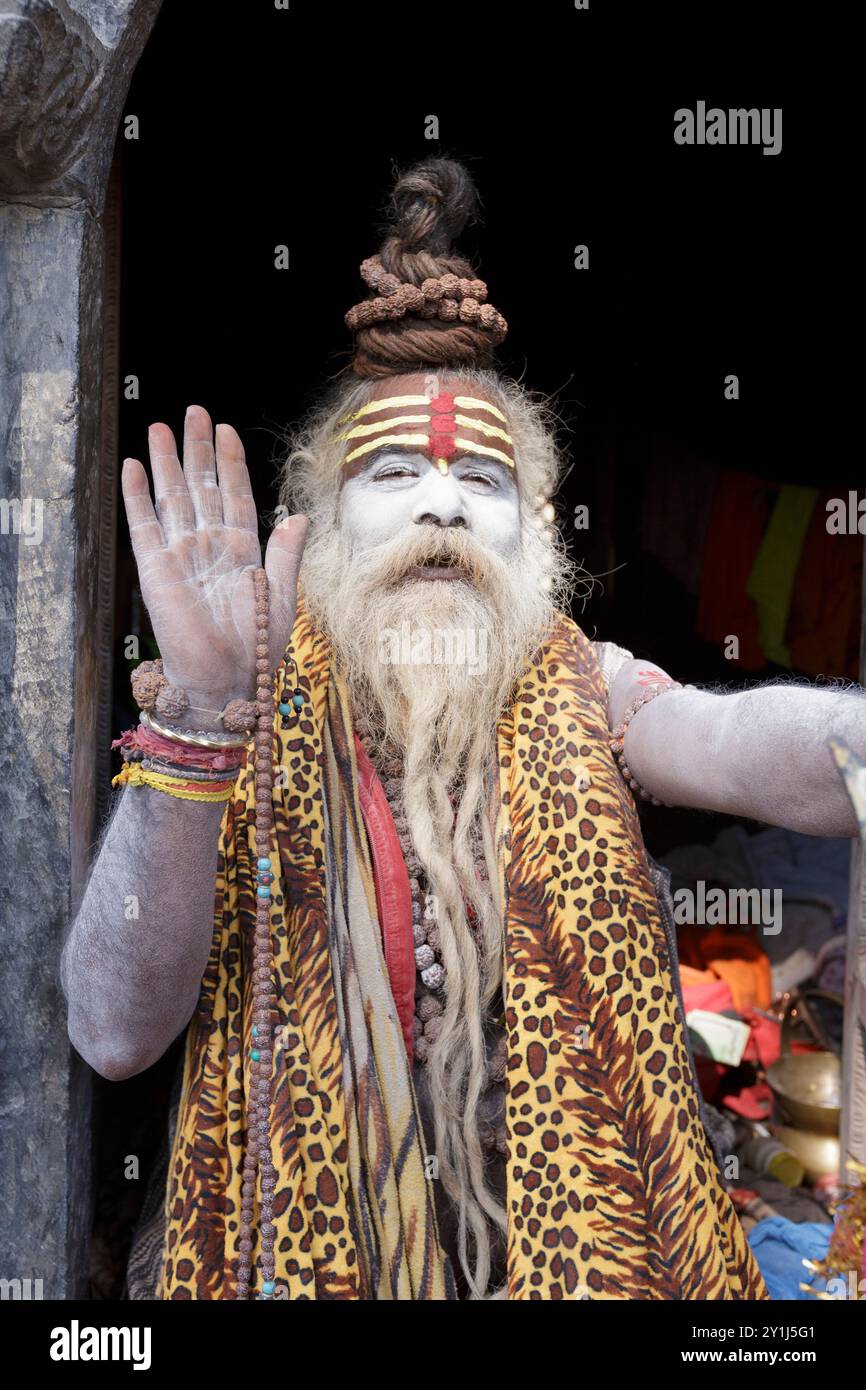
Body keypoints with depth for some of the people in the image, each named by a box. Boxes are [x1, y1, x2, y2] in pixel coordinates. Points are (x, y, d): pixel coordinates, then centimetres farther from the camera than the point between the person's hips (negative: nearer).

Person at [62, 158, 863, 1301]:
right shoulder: (250, 719, -9)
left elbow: (746, 749, -27)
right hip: (305, 1236, 0)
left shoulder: (584, 694, -6)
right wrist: (198, 717, -31)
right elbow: (115, 1034, -20)